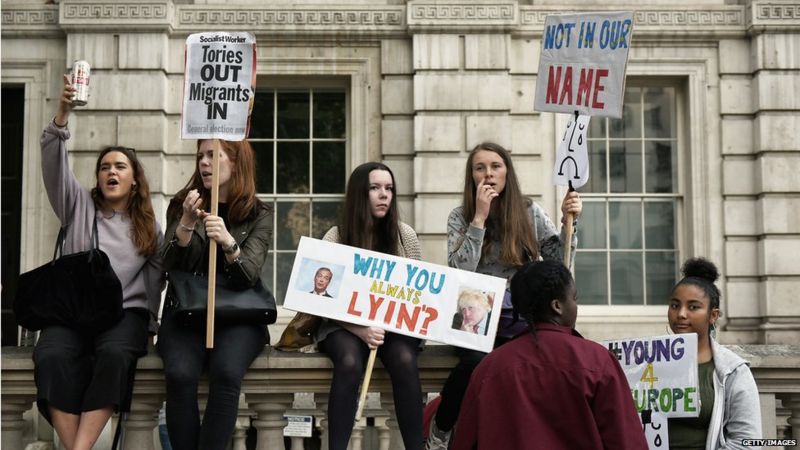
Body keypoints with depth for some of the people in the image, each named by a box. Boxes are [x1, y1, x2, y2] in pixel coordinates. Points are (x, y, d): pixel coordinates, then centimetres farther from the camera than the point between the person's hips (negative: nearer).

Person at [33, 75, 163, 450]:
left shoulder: (148, 225, 19)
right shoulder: (79, 206, 18)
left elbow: (157, 273, 12)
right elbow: (54, 167, 2)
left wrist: (147, 320, -1)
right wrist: (62, 114, -12)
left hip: (125, 312, 0)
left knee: (114, 355, -36)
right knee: (51, 357, -34)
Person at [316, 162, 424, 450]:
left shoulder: (405, 236, 1)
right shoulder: (335, 238, -5)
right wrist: (361, 330, -23)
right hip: (346, 325, -1)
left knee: (404, 360, -31)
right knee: (350, 362, -34)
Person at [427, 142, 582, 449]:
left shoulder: (530, 213, 8)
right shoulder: (460, 217, 4)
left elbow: (559, 262, 7)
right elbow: (460, 272, -10)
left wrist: (568, 223, -8)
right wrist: (480, 218, -13)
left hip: (520, 314, 2)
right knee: (477, 360, -36)